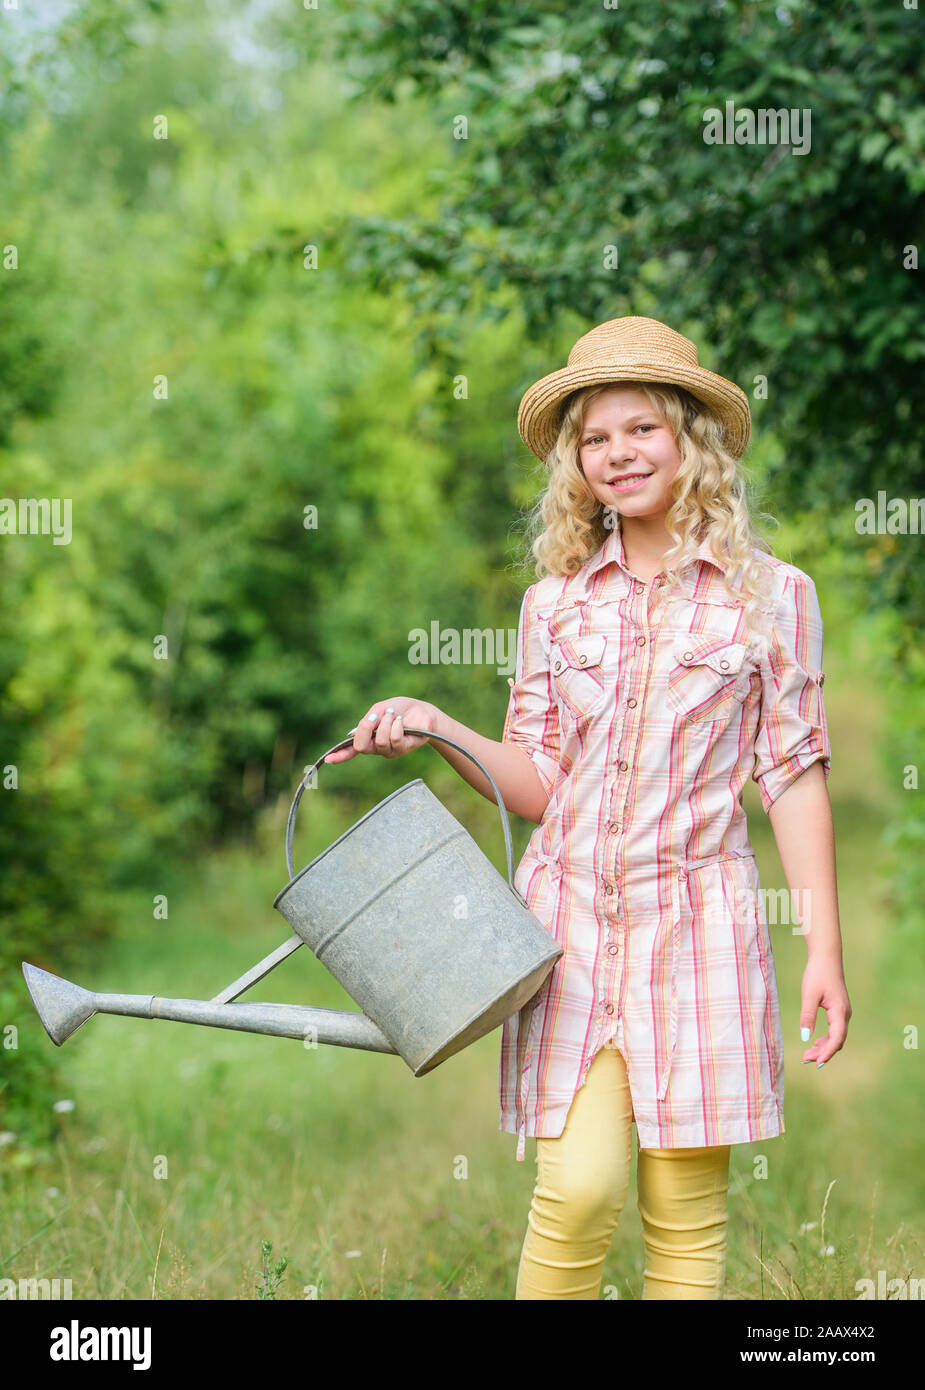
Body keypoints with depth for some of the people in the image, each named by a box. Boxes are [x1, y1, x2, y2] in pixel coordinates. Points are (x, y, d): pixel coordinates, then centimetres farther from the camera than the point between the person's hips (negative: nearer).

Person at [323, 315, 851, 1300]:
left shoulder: (770, 595, 4)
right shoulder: (555, 601, 10)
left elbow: (794, 775, 3)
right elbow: (538, 783, 11)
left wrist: (824, 949, -1)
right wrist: (433, 727, -4)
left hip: (696, 919, -1)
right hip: (569, 913, 1)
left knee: (686, 1210, 1)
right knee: (578, 1190, -10)